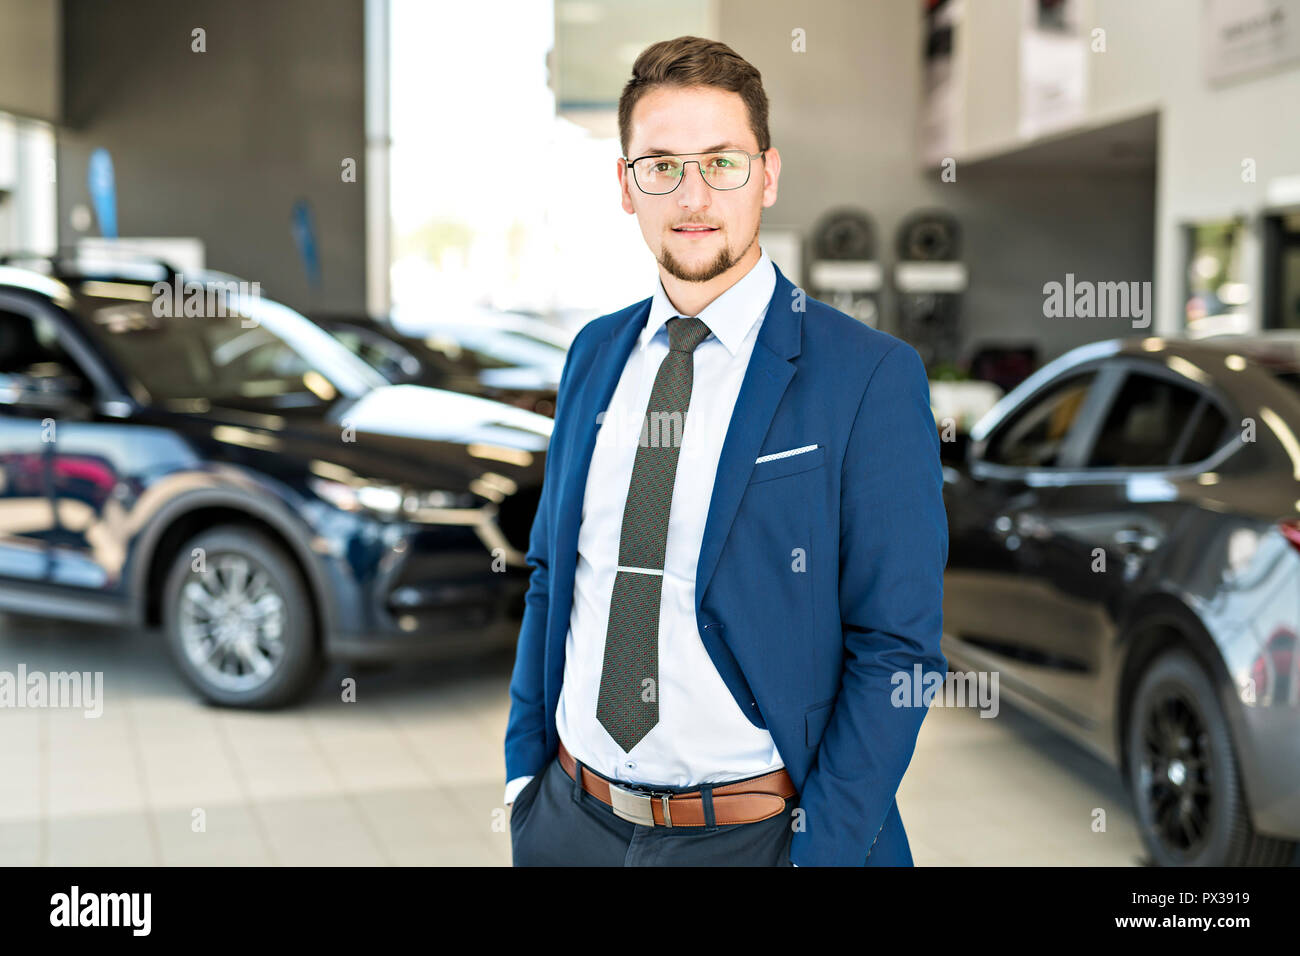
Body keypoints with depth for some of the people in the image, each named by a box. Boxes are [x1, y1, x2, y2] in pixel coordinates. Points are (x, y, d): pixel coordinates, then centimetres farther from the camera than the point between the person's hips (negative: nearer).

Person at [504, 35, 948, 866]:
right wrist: (525, 770, 7)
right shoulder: (594, 353, 6)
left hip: (755, 831, -4)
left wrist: (818, 852, -15)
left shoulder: (870, 376, -11)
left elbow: (897, 649, -12)